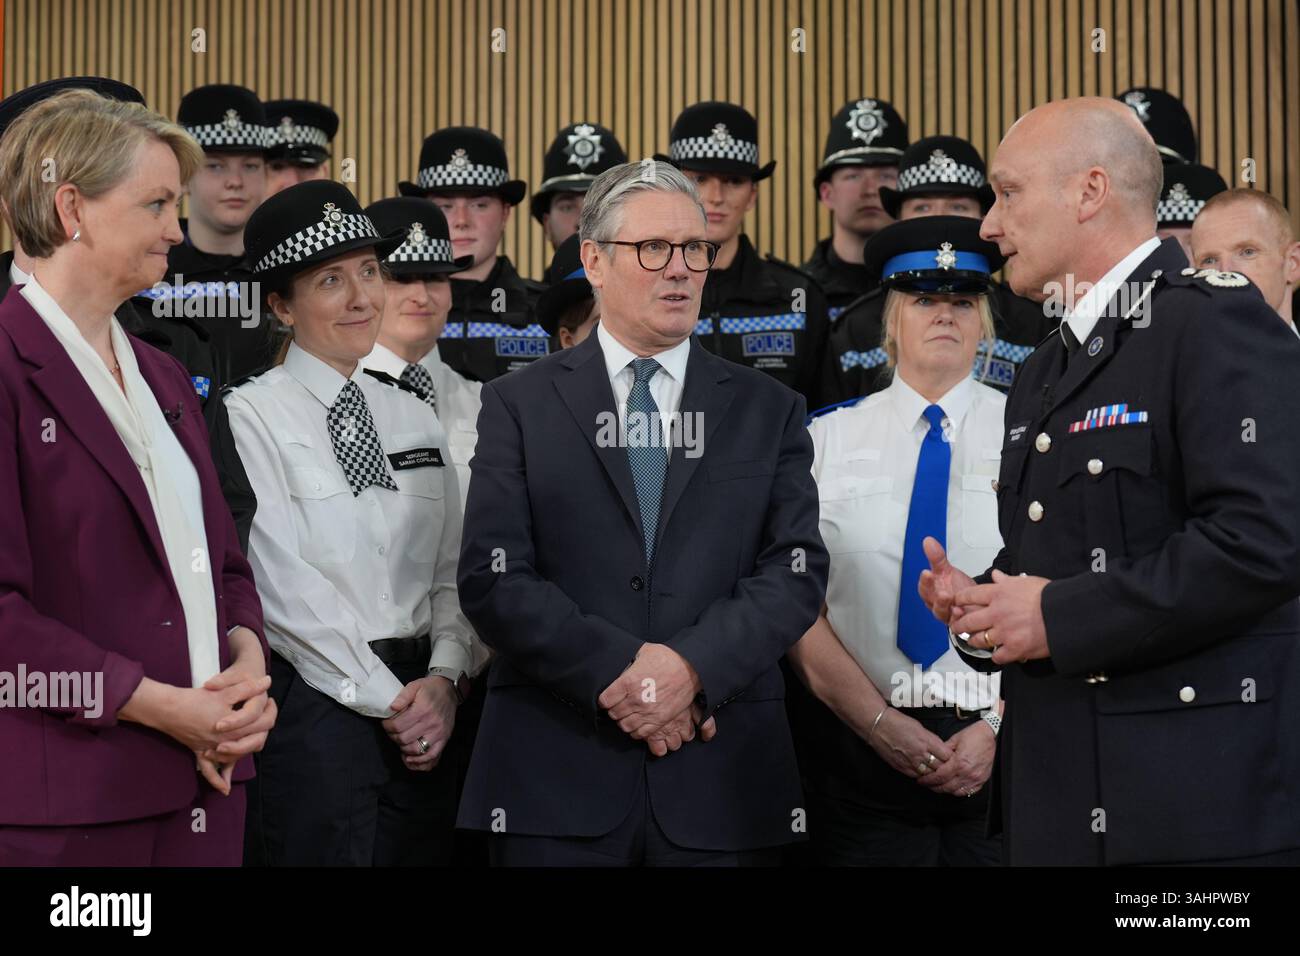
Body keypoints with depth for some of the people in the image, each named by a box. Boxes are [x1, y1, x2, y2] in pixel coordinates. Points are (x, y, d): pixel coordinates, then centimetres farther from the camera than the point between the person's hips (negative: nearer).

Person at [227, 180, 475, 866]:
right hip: (316, 706, -5)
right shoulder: (252, 417, -4)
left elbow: (451, 572, 11)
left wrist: (443, 680, -5)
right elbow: (286, 586, -11)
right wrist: (390, 701, -10)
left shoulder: (415, 418, 14)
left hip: (424, 717, 5)